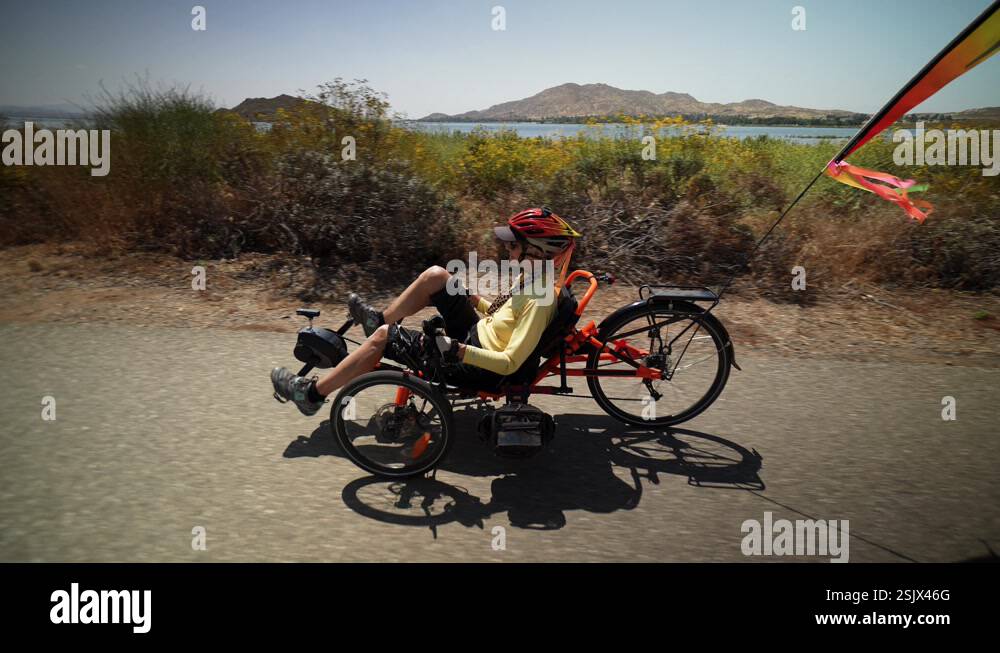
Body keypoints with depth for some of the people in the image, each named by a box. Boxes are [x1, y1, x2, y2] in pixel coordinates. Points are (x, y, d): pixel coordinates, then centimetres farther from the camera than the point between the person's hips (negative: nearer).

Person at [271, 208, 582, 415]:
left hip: (478, 369, -9)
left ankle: (313, 392, 1)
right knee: (436, 275, 3)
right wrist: (472, 297, 11)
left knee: (384, 336, -14)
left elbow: (510, 362, -31)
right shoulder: (537, 277, 2)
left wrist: (457, 350, -34)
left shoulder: (539, 300, -26)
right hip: (477, 335, 9)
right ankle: (380, 319, 21)